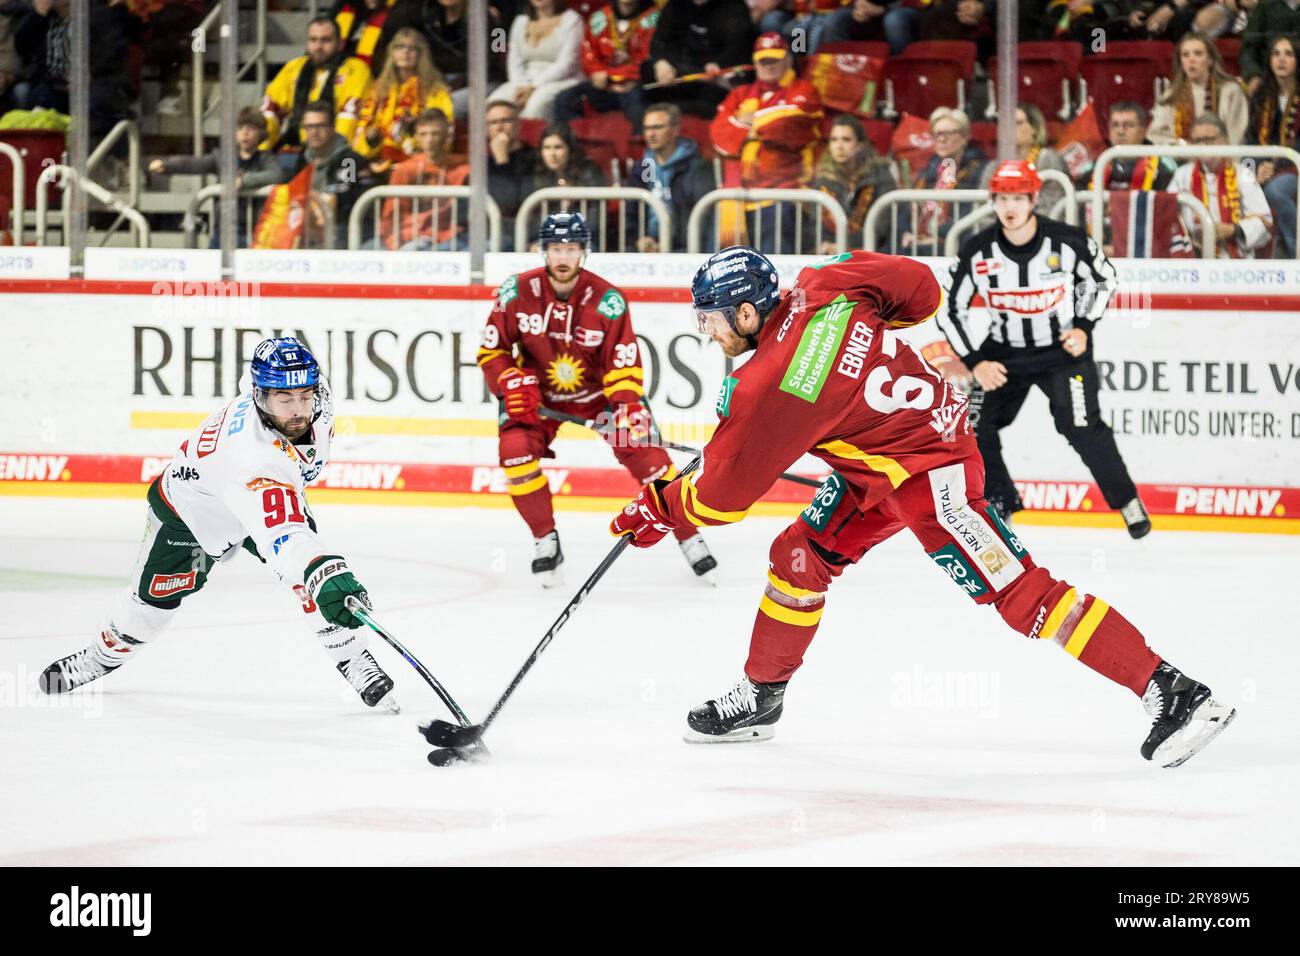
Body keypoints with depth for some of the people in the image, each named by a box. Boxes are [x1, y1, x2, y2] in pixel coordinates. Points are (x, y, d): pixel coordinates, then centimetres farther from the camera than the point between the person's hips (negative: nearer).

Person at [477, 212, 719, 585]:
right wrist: (512, 385, -23)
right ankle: (546, 541, -5)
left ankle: (690, 538, 2)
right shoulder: (518, 292, -16)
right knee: (515, 449, -23)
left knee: (644, 452, -13)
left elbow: (624, 364, -17)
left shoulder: (607, 300, -19)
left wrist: (627, 408, -31)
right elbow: (492, 351, -7)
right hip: (540, 394, 1)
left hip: (599, 390, -1)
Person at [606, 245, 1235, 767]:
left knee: (1015, 591, -13)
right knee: (801, 557, 12)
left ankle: (1172, 693, -15)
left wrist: (659, 512, 2)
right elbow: (918, 288, 5)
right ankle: (759, 697, 27)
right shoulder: (819, 290, -7)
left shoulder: (769, 390, -26)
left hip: (930, 473, -10)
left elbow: (724, 492, -15)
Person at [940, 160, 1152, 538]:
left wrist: (1084, 327, -8)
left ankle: (1128, 502, -2)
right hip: (1005, 351, 3)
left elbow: (1104, 277, 2)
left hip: (1063, 348, -3)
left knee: (1082, 427, -19)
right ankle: (1000, 503, 16)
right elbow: (951, 309, -4)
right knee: (975, 425, -6)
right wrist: (975, 361, -10)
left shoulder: (1066, 241, -18)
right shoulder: (977, 252, -14)